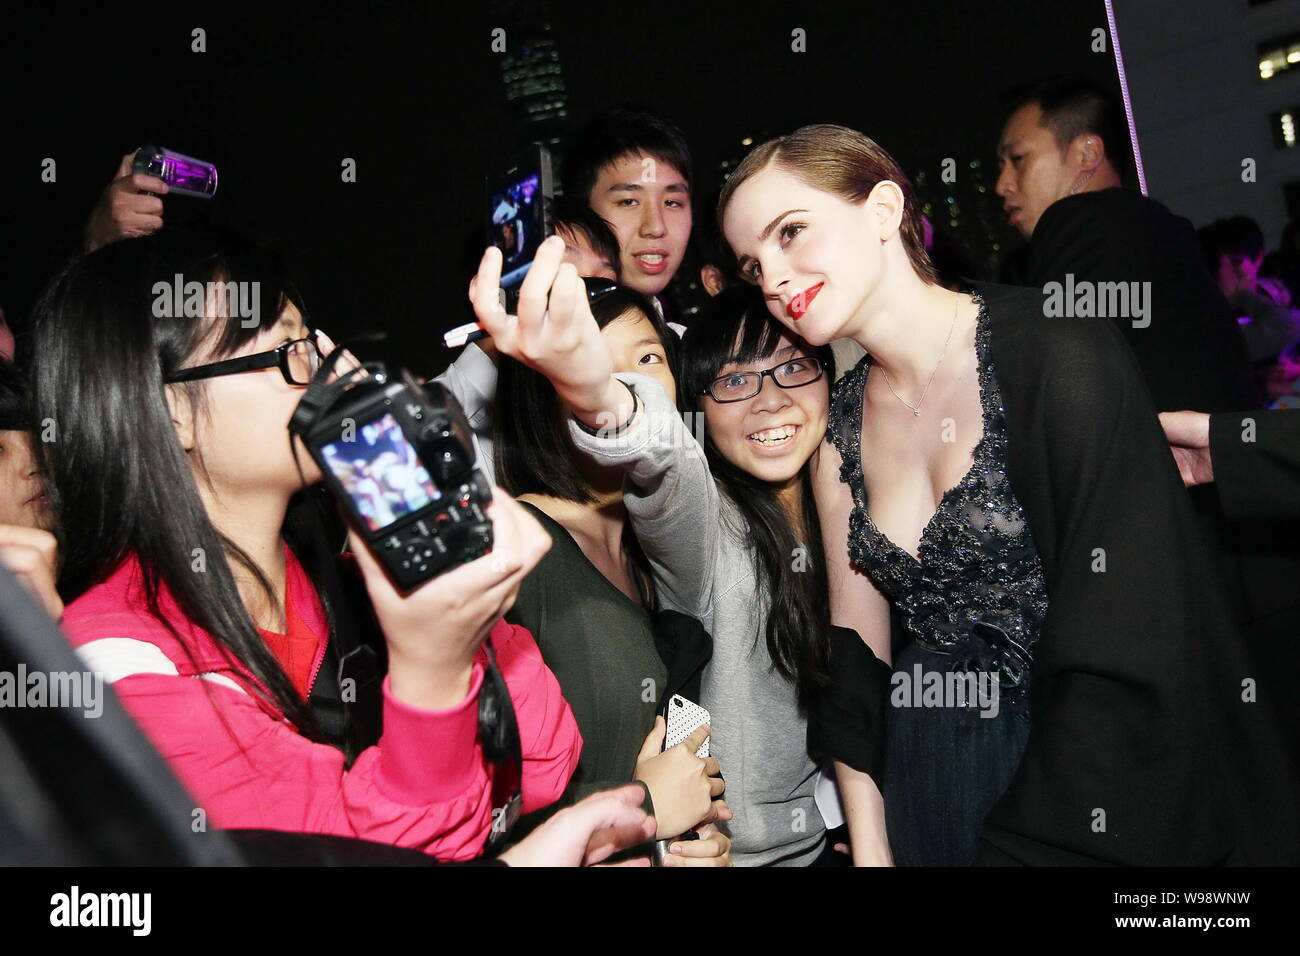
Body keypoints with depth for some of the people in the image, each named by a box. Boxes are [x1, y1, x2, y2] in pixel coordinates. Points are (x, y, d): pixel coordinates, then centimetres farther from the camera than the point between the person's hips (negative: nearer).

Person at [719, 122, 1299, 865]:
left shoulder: (1055, 353, -18)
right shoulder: (839, 424, 0)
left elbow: (1127, 662, -20)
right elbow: (858, 654, 2)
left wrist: (1024, 845, -19)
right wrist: (870, 850, -4)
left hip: (1098, 789, -5)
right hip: (932, 777, 5)